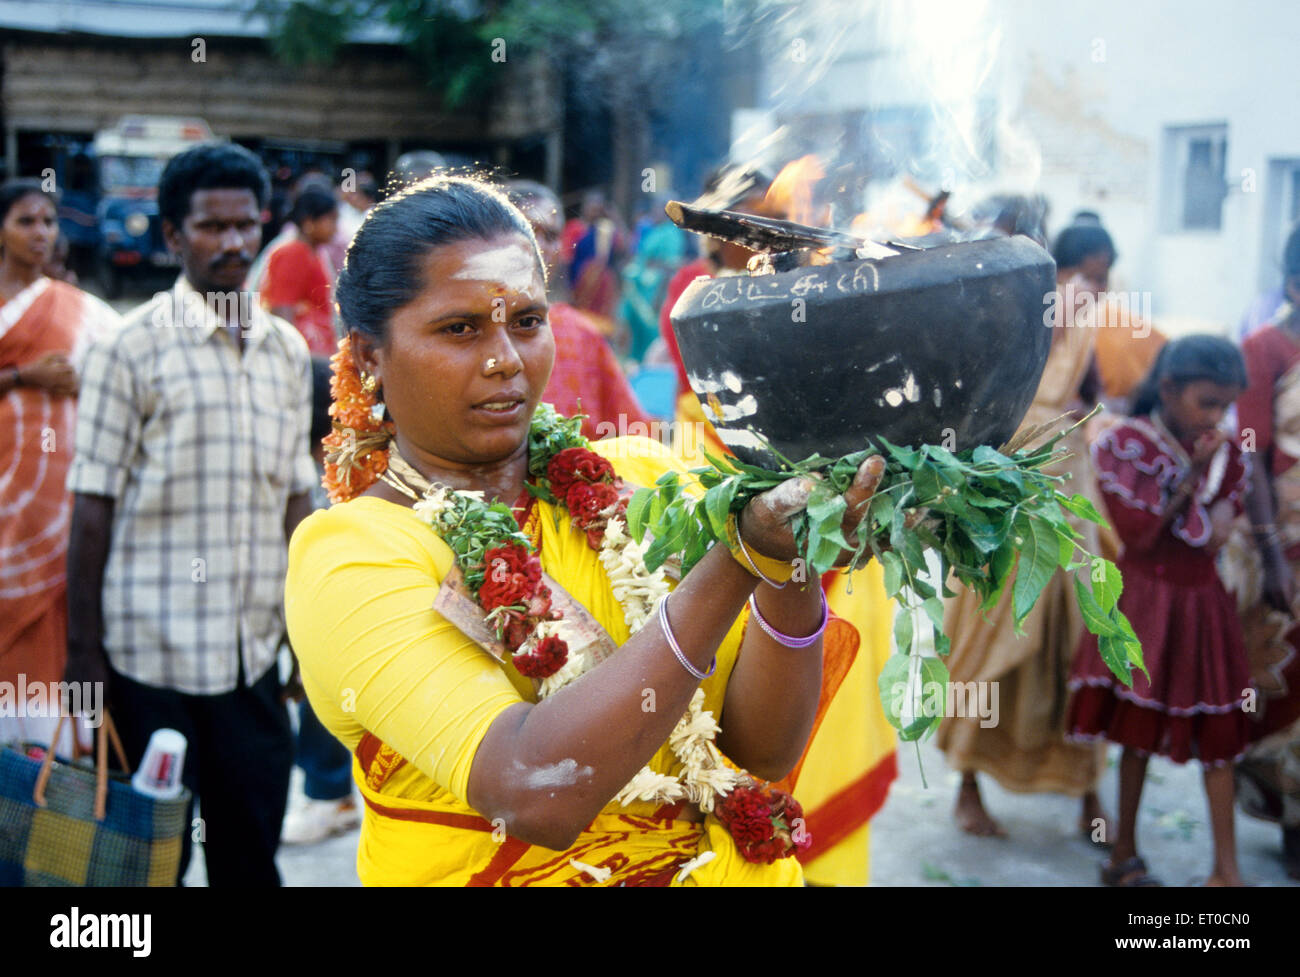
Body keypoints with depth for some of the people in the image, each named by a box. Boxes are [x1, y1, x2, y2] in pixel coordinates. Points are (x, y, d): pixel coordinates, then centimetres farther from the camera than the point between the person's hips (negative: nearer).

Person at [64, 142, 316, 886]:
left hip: (254, 655, 4)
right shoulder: (132, 348, -7)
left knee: (252, 852, 12)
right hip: (152, 656, -4)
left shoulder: (288, 351, 8)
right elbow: (93, 509, -6)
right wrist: (83, 651, -7)